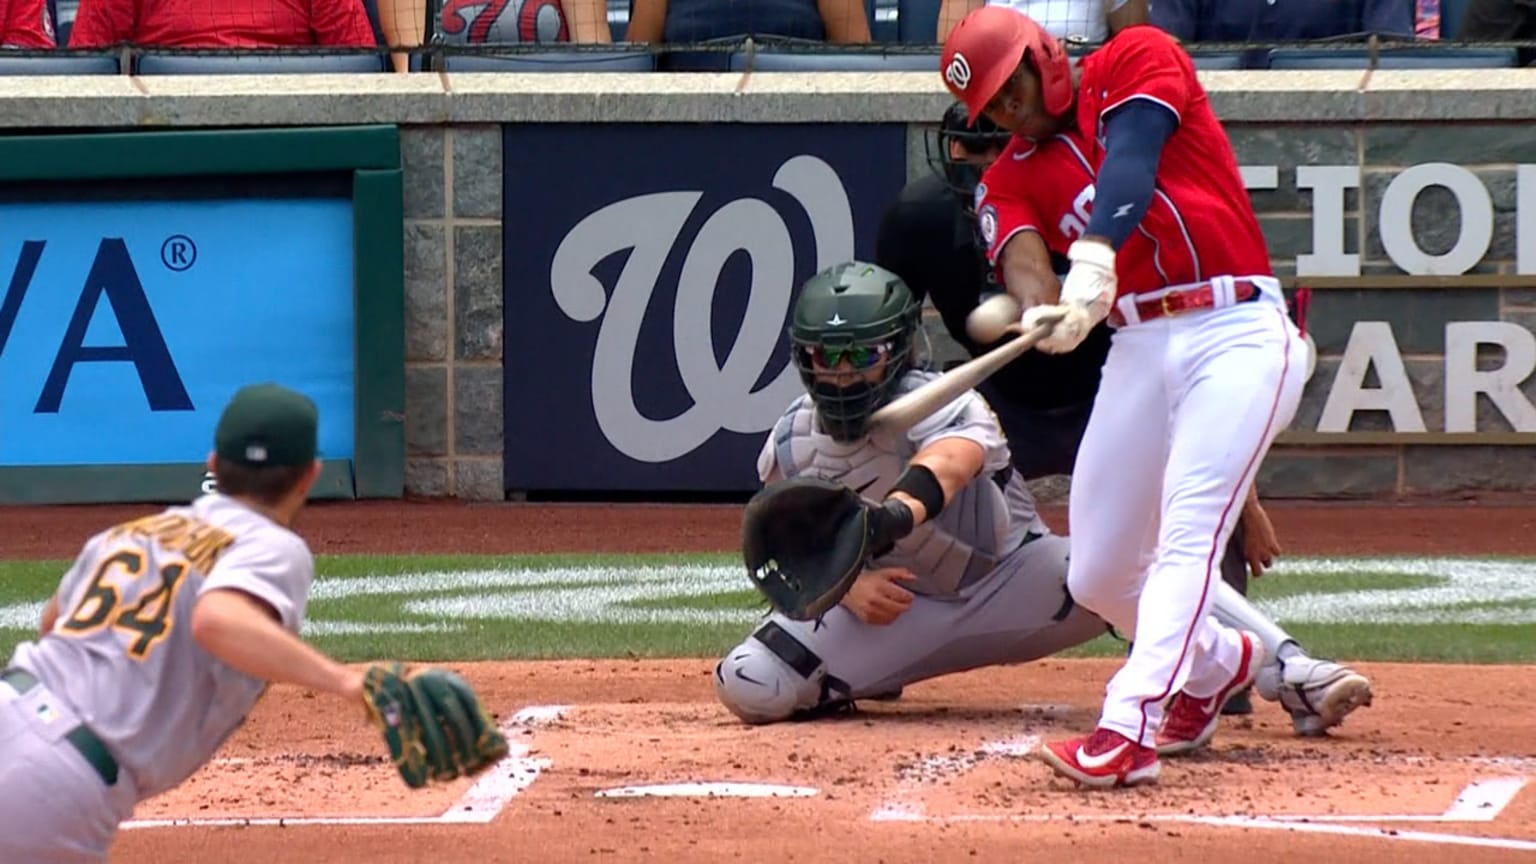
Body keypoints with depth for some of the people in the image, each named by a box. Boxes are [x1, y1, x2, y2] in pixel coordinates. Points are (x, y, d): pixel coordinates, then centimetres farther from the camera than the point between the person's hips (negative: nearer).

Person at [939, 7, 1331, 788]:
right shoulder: (1010, 177, 12)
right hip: (1138, 350, 6)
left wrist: (1092, 260, -35)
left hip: (1236, 334, -6)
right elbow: (1020, 251, -9)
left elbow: (1128, 166, -17)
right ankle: (1219, 660, 35)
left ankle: (1130, 726, -31)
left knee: (1186, 534, -20)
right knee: (1097, 577, 7)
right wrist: (1043, 310, -33)